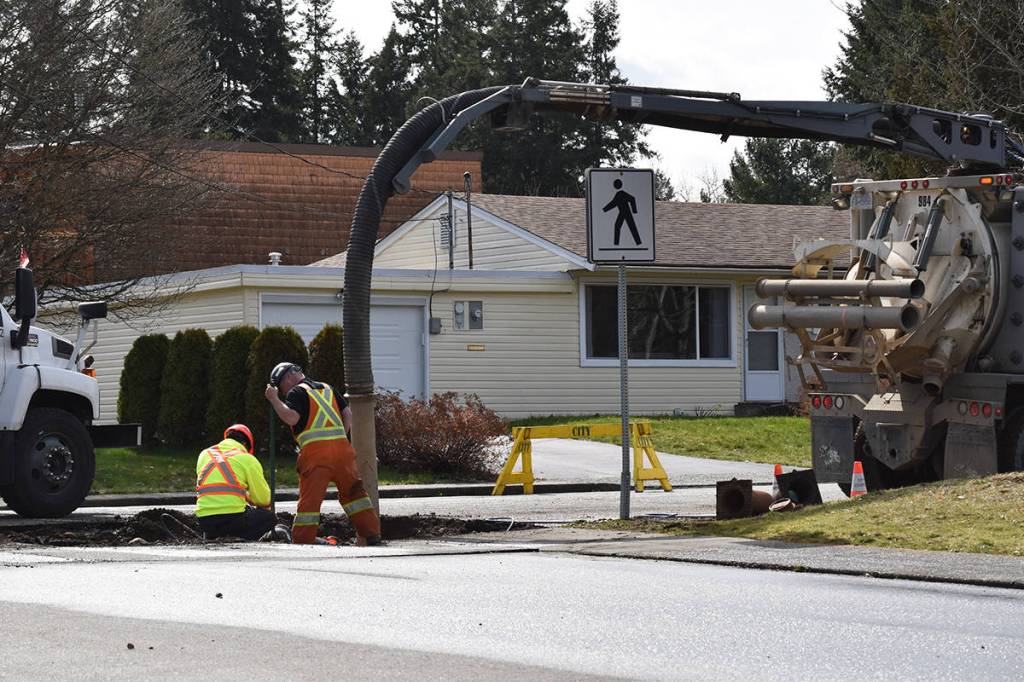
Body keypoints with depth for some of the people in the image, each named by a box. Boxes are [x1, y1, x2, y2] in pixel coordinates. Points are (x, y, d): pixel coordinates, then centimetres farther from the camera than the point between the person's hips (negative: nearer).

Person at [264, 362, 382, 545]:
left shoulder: (297, 392, 3)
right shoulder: (328, 389, 24)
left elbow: (291, 417, -12)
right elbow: (348, 414, 19)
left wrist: (274, 399, -4)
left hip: (315, 451, -6)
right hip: (341, 448, 6)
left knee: (309, 497, -4)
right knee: (353, 490, 15)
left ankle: (302, 541, -6)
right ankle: (371, 533, 14)